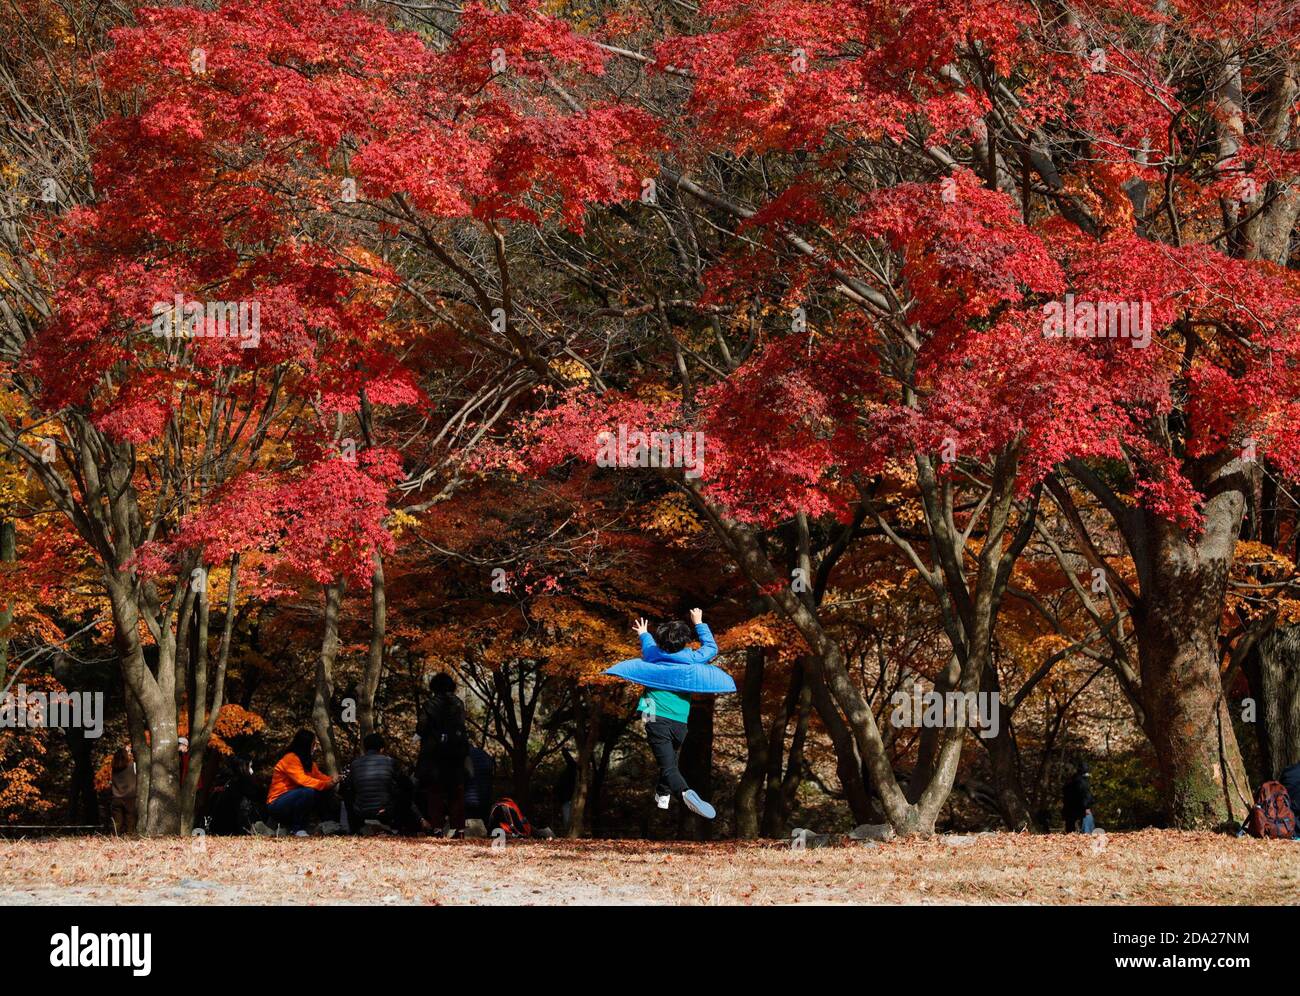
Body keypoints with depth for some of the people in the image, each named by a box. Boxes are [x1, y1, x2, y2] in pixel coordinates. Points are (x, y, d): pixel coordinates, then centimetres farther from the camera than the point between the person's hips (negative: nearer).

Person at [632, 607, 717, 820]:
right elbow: (711, 647, 26)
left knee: (668, 766, -15)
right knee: (671, 760, 26)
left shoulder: (653, 653, 8)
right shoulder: (691, 659, 6)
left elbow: (648, 644, 34)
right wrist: (699, 624, 37)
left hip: (656, 717, -1)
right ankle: (662, 795, 42)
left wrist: (644, 634, 56)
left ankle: (685, 793, -41)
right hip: (679, 721, 1)